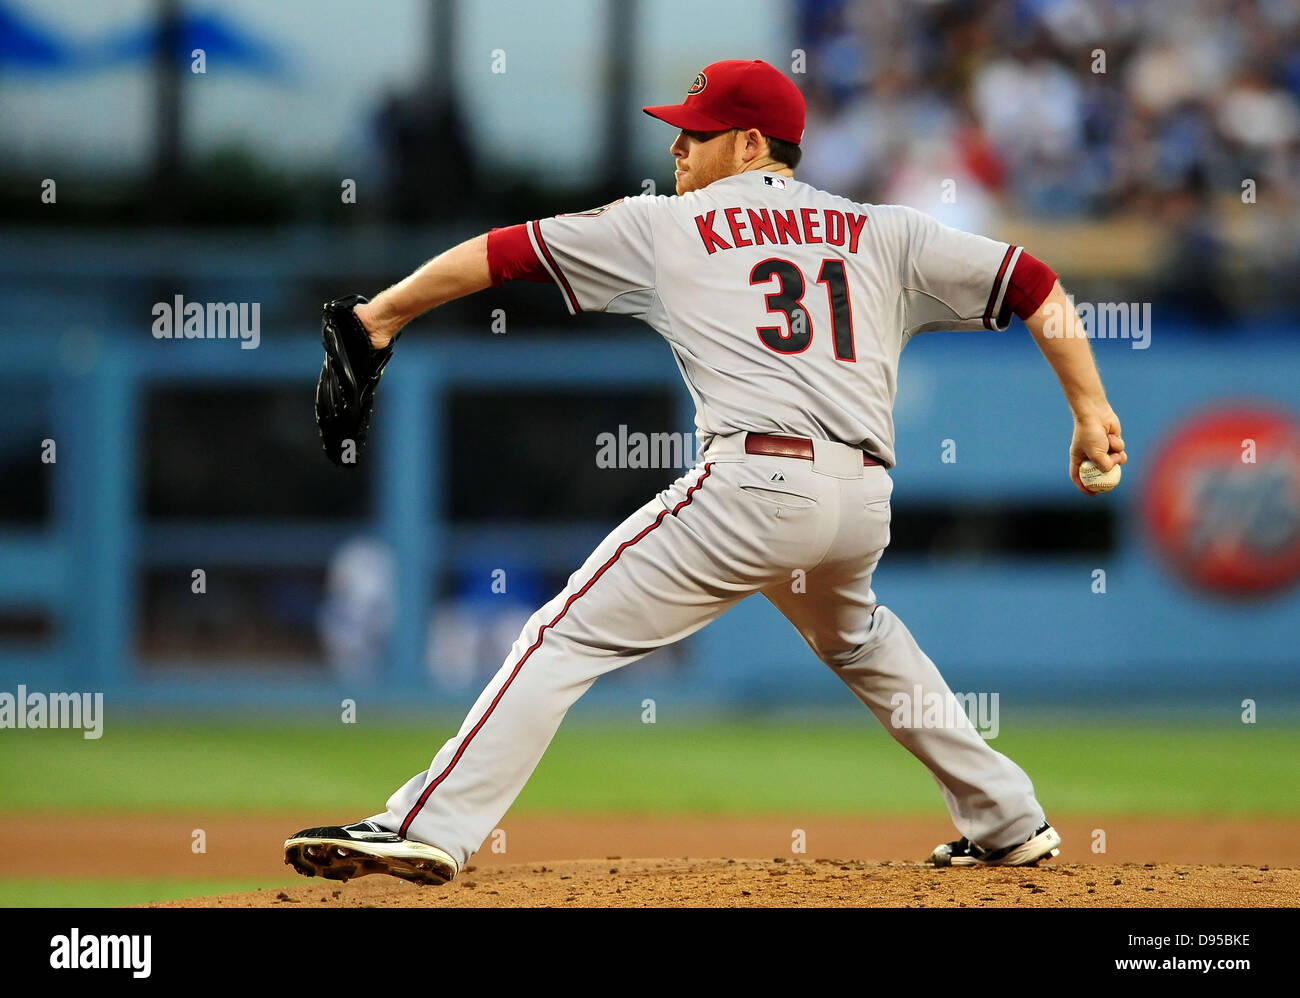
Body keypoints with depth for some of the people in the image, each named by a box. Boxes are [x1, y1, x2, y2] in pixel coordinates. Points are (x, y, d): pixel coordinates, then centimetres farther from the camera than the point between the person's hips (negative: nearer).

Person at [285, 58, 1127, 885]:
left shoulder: (663, 227, 14)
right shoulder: (883, 232, 21)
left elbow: (499, 253, 18)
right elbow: (1033, 284, 17)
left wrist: (383, 314, 27)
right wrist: (1091, 410, 19)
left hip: (756, 483, -5)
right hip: (867, 500, 5)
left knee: (571, 635, -4)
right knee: (854, 636, 35)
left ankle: (432, 829, -15)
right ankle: (1009, 823, 33)